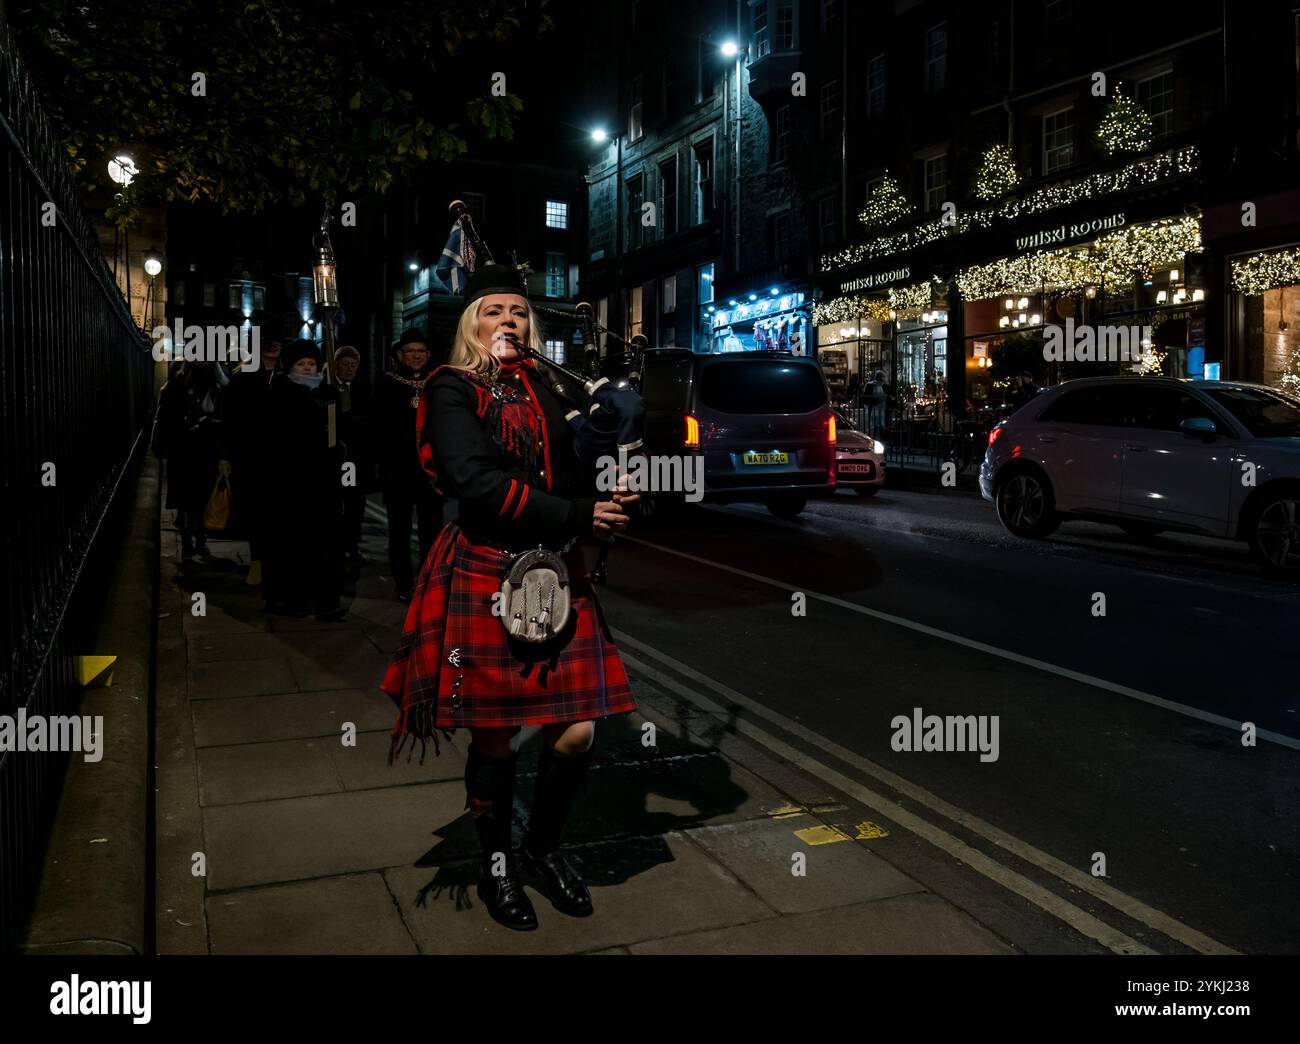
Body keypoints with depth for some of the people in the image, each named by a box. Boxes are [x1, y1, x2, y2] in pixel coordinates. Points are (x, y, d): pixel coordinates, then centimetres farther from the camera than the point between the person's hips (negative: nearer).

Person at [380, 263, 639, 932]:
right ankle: (497, 865, 28)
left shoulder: (543, 388, 14)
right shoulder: (452, 390, -2)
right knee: (494, 737, 5)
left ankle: (543, 849, 27)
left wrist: (606, 503, -8)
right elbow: (476, 480, -16)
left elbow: (571, 473, 15)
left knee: (576, 732, 2)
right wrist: (577, 517, -17)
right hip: (485, 575, -4)